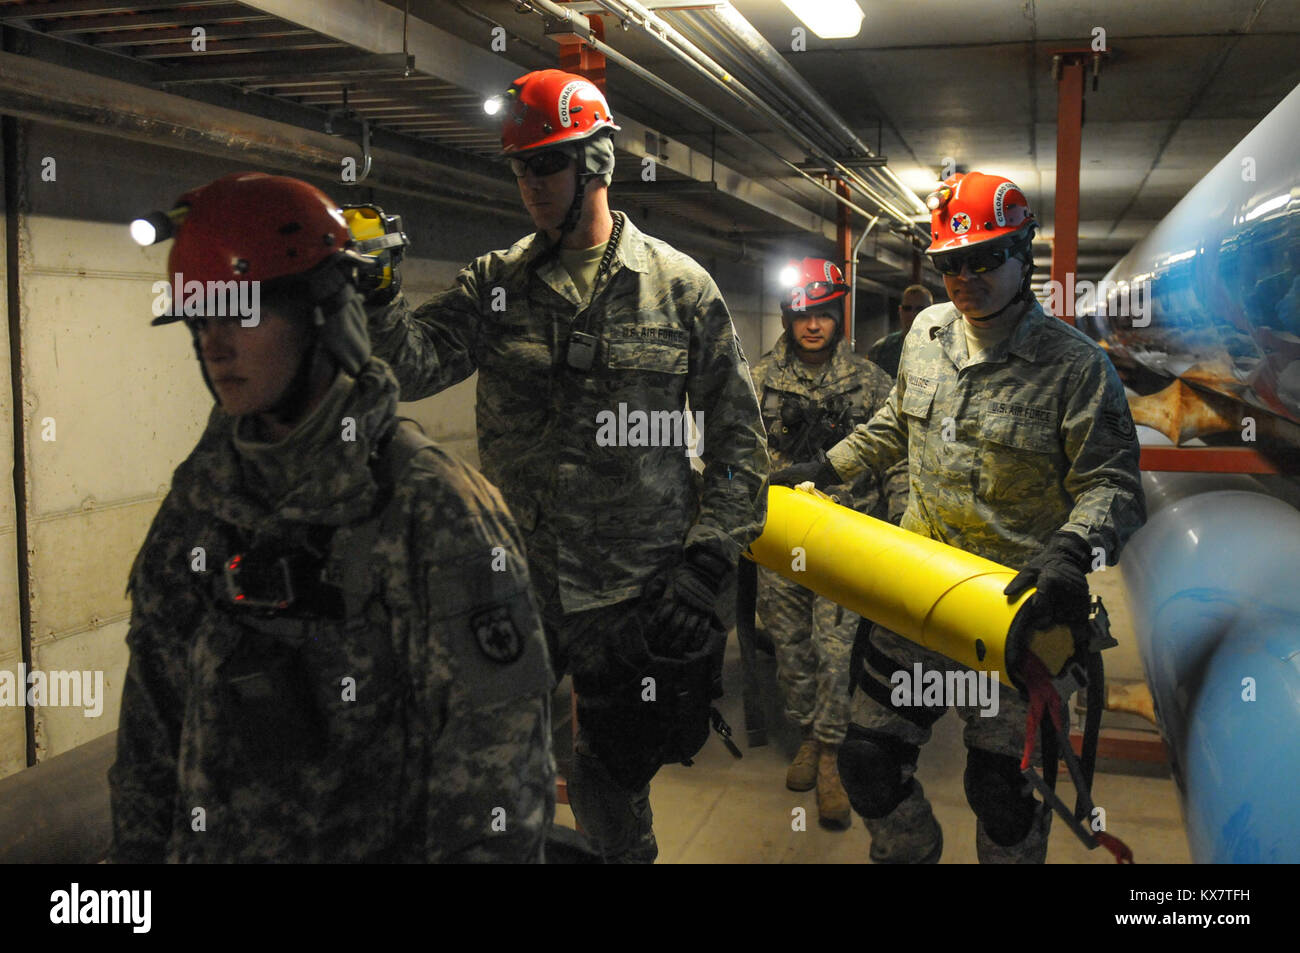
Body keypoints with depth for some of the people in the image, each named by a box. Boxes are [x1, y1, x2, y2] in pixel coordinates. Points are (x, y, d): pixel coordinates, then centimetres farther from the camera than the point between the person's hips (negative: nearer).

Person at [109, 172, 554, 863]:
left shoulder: (427, 508, -22)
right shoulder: (203, 486, -1)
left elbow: (496, 754, -20)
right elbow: (155, 690, 8)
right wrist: (136, 842, 10)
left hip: (369, 845, -5)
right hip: (207, 844, 6)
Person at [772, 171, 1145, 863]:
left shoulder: (1074, 364, -11)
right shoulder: (927, 332, 6)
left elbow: (1111, 483, -13)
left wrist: (1071, 551, -30)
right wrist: (827, 467, 21)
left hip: (1015, 603, -5)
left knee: (1002, 789, 6)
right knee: (870, 760, 11)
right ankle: (908, 853, 38)